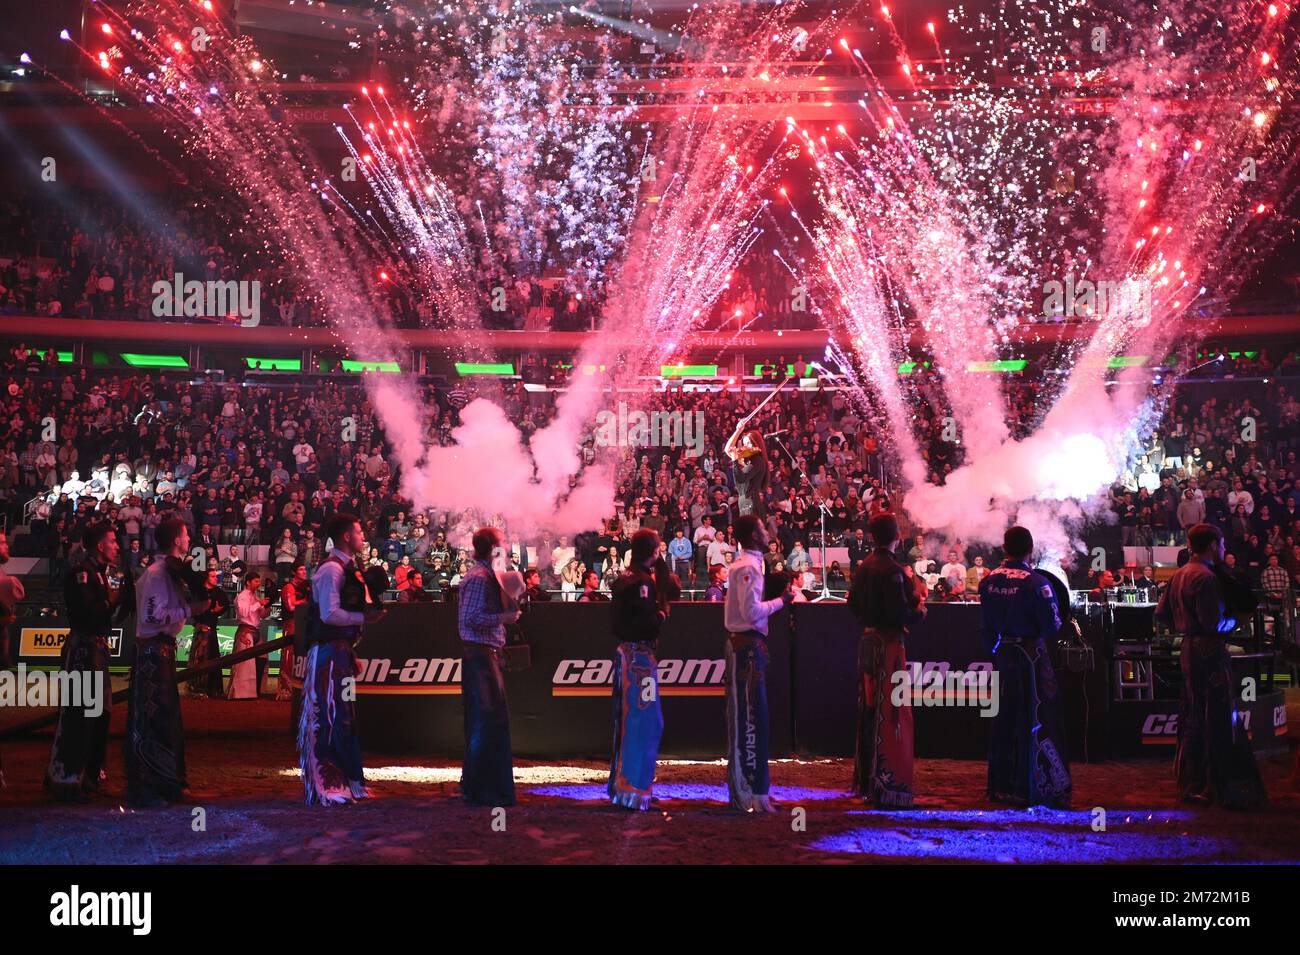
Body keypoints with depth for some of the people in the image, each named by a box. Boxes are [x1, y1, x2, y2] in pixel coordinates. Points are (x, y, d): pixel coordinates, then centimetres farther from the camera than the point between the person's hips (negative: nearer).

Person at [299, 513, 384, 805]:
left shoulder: (346, 568, 18)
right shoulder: (331, 569, -13)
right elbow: (330, 614, -22)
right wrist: (365, 617, -16)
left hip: (340, 651, 10)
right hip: (329, 652, -10)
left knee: (343, 716, 13)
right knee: (329, 716, -7)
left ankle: (345, 780, 20)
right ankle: (325, 787, -2)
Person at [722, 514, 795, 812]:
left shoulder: (742, 565, 17)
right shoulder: (748, 567, -14)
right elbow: (751, 611, -22)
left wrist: (776, 600, 12)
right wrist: (780, 601, -10)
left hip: (741, 644, 10)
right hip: (748, 645, -10)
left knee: (742, 717, 13)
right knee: (752, 717, -9)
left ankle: (740, 787, 19)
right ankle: (753, 793, -7)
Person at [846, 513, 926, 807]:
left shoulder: (863, 567, 8)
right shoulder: (891, 569, -16)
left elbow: (853, 604, 15)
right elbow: (900, 613, -20)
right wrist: (919, 611, -2)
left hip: (867, 641, 8)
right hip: (888, 645, -8)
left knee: (868, 711, 16)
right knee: (891, 713, -4)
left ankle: (865, 780, 26)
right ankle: (888, 784, -4)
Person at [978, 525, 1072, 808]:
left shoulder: (988, 581, 1)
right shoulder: (1037, 583, -17)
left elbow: (987, 625, 8)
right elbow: (1052, 628, -17)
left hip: (1003, 655, 6)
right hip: (1031, 656, -5)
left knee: (1003, 720, 14)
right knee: (1036, 722, 3)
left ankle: (1001, 787, 22)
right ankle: (1031, 788, 5)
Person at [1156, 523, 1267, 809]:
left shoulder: (1179, 575, 13)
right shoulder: (1206, 577, -16)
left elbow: (1161, 613, 17)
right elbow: (1214, 623, -21)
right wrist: (1235, 620, -3)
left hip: (1188, 649, 10)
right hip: (1209, 652, -10)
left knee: (1192, 719, 15)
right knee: (1219, 720, -5)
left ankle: (1191, 785, 22)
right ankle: (1225, 790, -2)